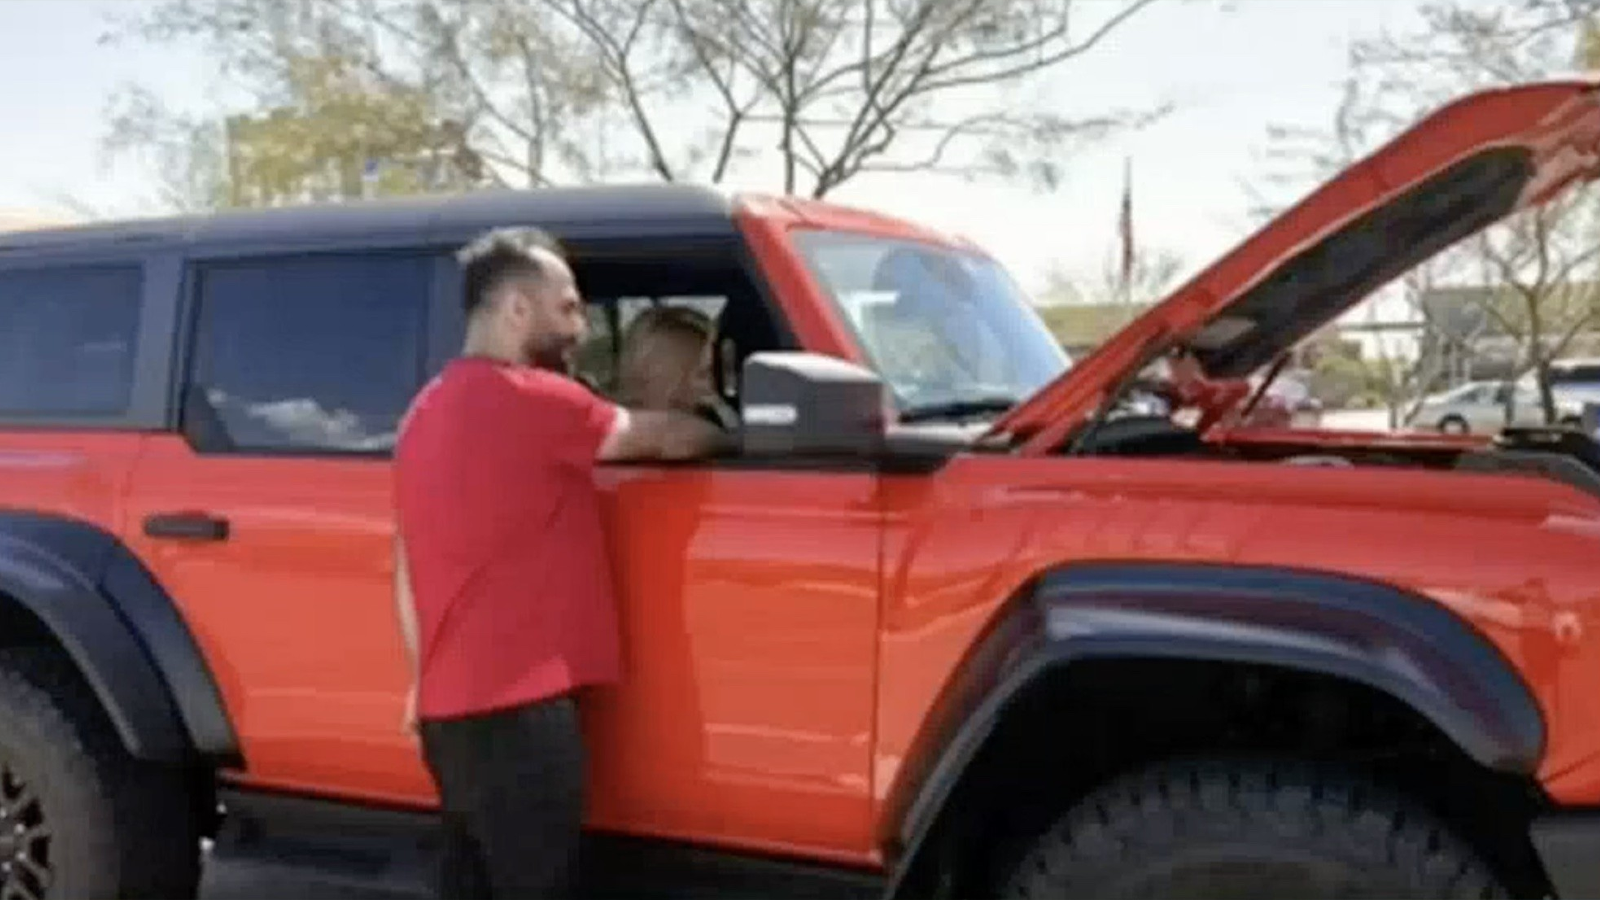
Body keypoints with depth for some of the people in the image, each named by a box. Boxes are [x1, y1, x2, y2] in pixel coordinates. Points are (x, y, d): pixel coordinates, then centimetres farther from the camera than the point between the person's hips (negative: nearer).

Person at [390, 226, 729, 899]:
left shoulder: (429, 410, 15)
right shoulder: (528, 398, -12)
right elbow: (663, 437, -3)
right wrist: (729, 436, 16)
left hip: (453, 704, 9)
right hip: (516, 706, -9)